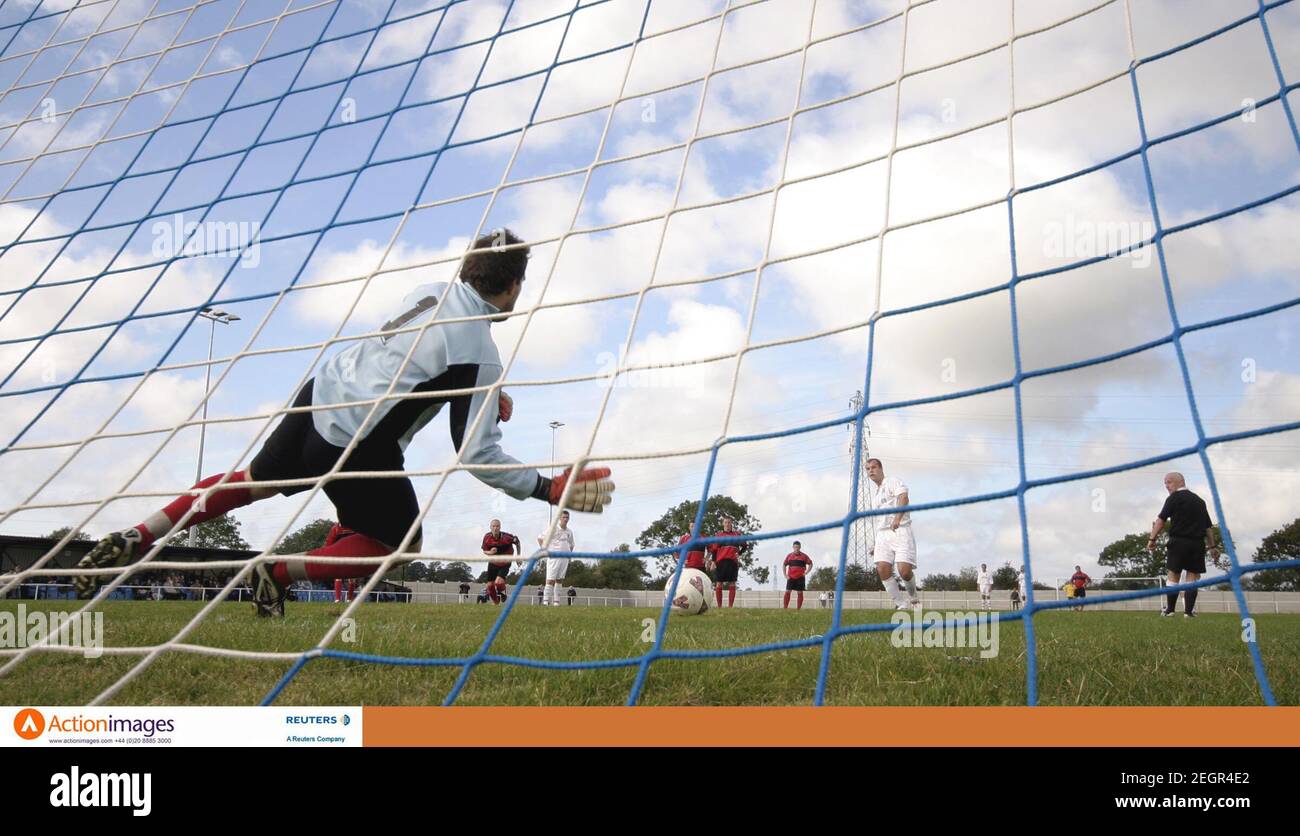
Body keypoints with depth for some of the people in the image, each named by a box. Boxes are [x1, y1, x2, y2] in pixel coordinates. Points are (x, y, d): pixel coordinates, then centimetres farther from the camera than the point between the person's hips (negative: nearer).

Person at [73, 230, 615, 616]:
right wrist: (549, 488, -13)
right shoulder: (481, 354, -17)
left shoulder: (432, 289, 4)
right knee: (400, 542, 15)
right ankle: (281, 573, 6)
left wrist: (485, 395, 21)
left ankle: (138, 538, 21)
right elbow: (479, 455, -18)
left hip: (321, 392, 7)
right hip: (356, 442, -7)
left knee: (253, 482, 28)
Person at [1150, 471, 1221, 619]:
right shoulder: (1199, 500, 17)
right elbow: (1208, 526, 16)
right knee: (1193, 577, 4)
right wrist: (1212, 547, 18)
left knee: (1173, 576, 3)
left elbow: (1161, 519, -9)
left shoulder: (1174, 498, -1)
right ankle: (1189, 611, 0)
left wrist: (1152, 539, -10)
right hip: (1197, 544, 4)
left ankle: (1170, 609, 4)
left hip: (1178, 541, -4)